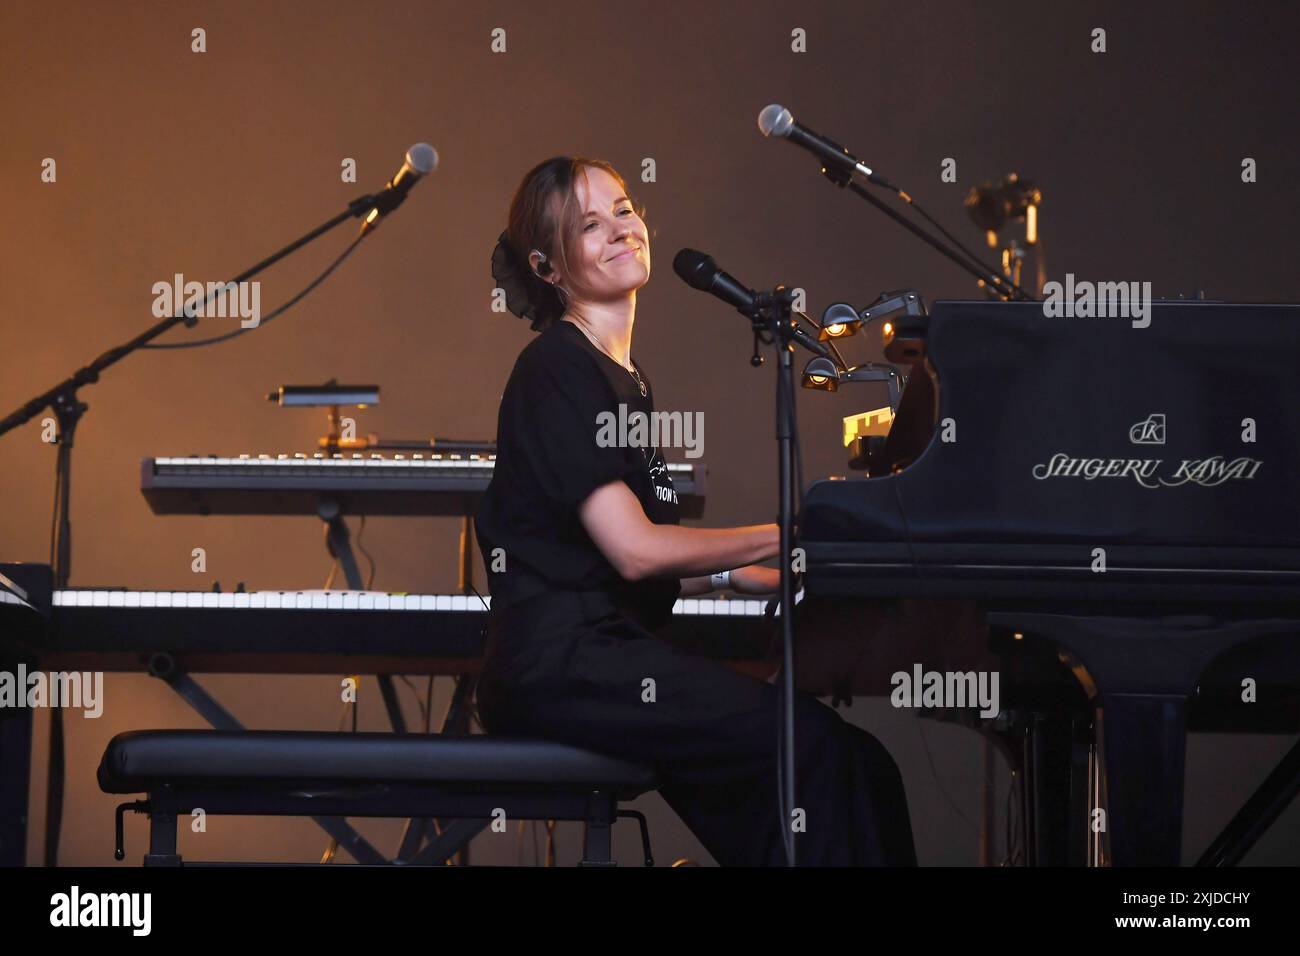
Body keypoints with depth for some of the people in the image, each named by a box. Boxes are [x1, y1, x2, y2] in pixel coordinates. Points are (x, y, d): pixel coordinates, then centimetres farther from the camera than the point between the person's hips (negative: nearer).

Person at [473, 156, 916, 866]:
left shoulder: (627, 377, 21)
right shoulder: (557, 371, -8)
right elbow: (634, 549, -16)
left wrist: (737, 574, 11)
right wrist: (785, 537, -7)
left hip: (608, 650, 9)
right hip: (562, 665, -9)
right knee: (818, 746, -22)